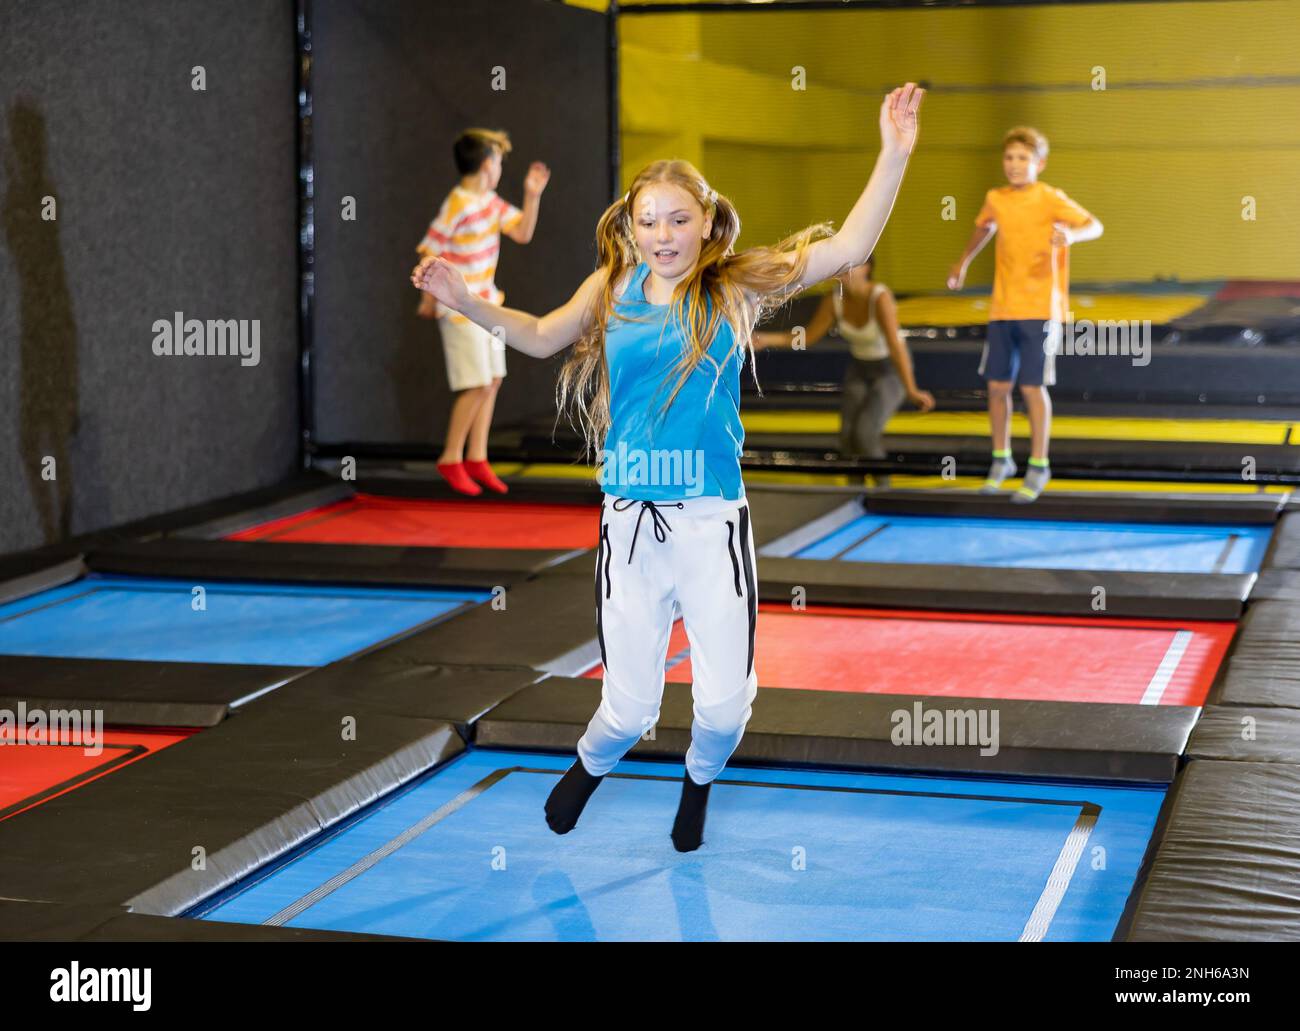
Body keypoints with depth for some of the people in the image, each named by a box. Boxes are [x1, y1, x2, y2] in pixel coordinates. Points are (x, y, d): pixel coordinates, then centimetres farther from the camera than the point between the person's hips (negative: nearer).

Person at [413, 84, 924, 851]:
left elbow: (849, 248, -9)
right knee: (629, 709, 6)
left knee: (723, 705, 0)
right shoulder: (613, 288, 5)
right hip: (631, 525, 1)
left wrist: (894, 155, -18)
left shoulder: (736, 288, -2)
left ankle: (700, 783, 36)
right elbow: (541, 337, 22)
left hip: (714, 525, -1)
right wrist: (466, 301, 10)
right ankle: (591, 767, 42)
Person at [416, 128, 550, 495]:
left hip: (487, 305, 8)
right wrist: (430, 301, -11)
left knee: (492, 381, 8)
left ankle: (477, 458, 16)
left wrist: (532, 195, 0)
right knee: (477, 385, -8)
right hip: (460, 310, -8)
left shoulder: (491, 202, 7)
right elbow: (430, 255, -16)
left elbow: (523, 232, 10)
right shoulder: (456, 207, -19)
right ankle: (451, 460, 5)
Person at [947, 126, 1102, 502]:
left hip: (1040, 309, -5)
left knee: (1032, 387, -6)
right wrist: (963, 263, 36)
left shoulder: (1050, 199, -9)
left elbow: (1094, 225, -20)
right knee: (997, 385, 6)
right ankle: (1001, 460, 24)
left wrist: (1071, 234, -40)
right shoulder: (995, 199, 6)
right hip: (1002, 309, 5)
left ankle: (1038, 467, 6)